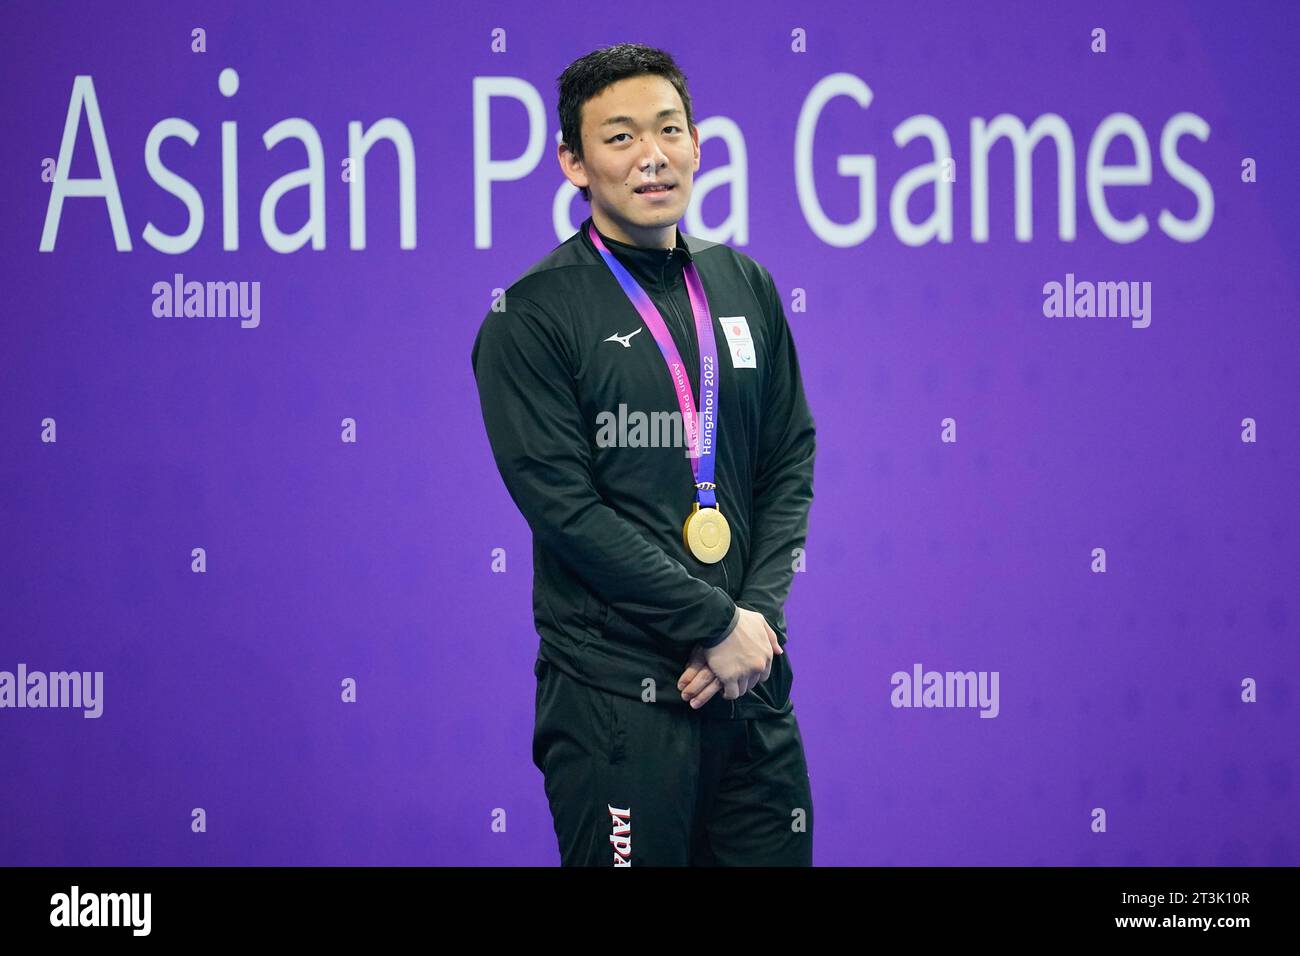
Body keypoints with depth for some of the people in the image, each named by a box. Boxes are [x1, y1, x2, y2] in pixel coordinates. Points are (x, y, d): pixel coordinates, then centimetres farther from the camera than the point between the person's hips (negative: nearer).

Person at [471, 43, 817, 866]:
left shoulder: (745, 287, 11)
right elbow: (566, 509, -13)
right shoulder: (533, 317, -6)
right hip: (616, 696, -5)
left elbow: (791, 466, 11)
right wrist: (716, 622, -14)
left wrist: (758, 613, -5)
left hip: (750, 681, 5)